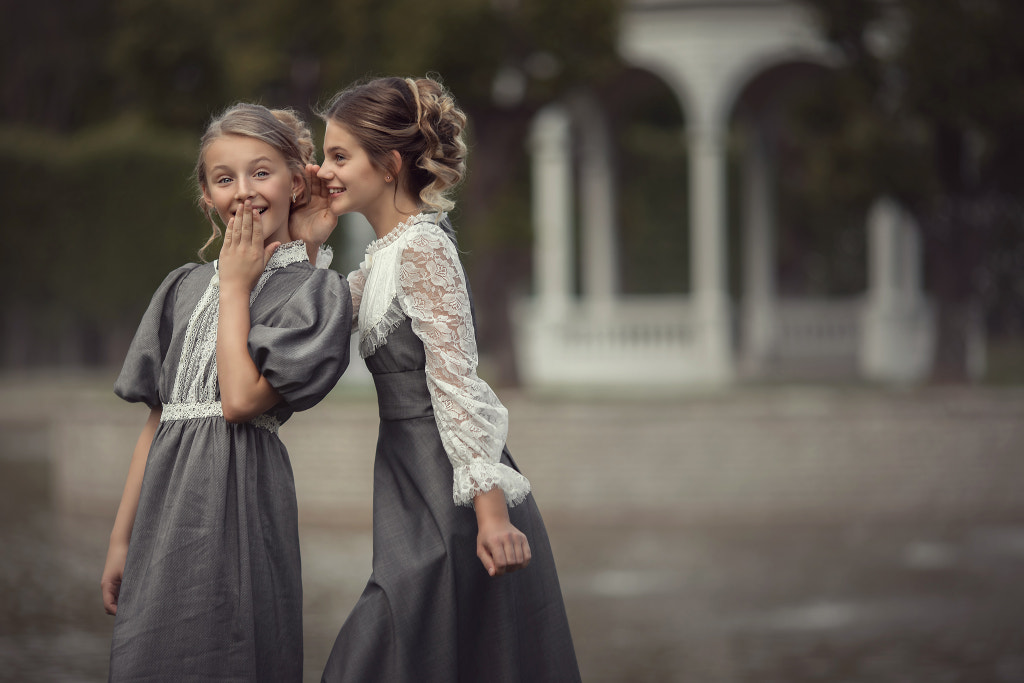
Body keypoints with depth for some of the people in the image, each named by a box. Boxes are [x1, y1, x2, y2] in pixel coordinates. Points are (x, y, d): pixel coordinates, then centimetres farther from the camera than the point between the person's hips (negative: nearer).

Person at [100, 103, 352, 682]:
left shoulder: (315, 291, -2)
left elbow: (242, 398, -14)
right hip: (165, 507, 5)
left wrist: (236, 288, -4)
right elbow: (158, 421, 15)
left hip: (240, 500, -5)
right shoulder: (185, 288, 14)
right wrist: (121, 538, 14)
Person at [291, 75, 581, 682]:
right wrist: (309, 243, 11)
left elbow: (455, 381, -20)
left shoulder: (422, 249, -14)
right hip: (415, 483, 9)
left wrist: (490, 508, -25)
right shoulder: (388, 251, 14)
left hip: (449, 492, -9)